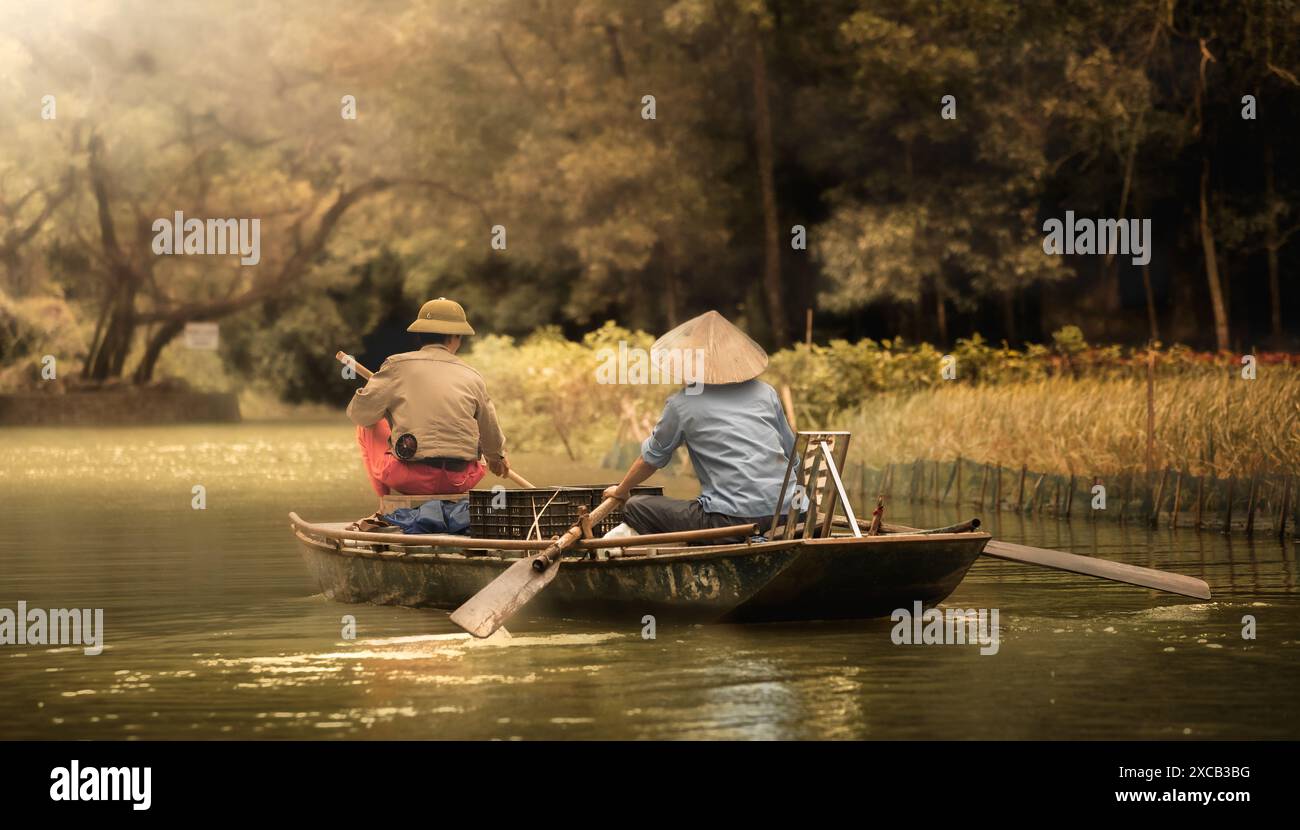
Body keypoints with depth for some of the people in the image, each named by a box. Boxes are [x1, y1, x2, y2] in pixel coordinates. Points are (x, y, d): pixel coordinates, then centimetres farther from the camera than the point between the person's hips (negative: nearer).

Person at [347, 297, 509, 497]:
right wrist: (497, 457, 45)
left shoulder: (398, 365, 0)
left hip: (410, 480, -3)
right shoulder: (472, 376, 10)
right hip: (460, 483, 3)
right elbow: (490, 432, 21)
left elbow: (359, 414, 1)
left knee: (367, 428, 21)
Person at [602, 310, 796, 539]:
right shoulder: (766, 393, 12)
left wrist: (621, 490, 33)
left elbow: (651, 458, 14)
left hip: (733, 520, -6)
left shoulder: (682, 404, 2)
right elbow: (792, 452, 20)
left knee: (635, 509, 8)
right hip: (785, 514, 6)